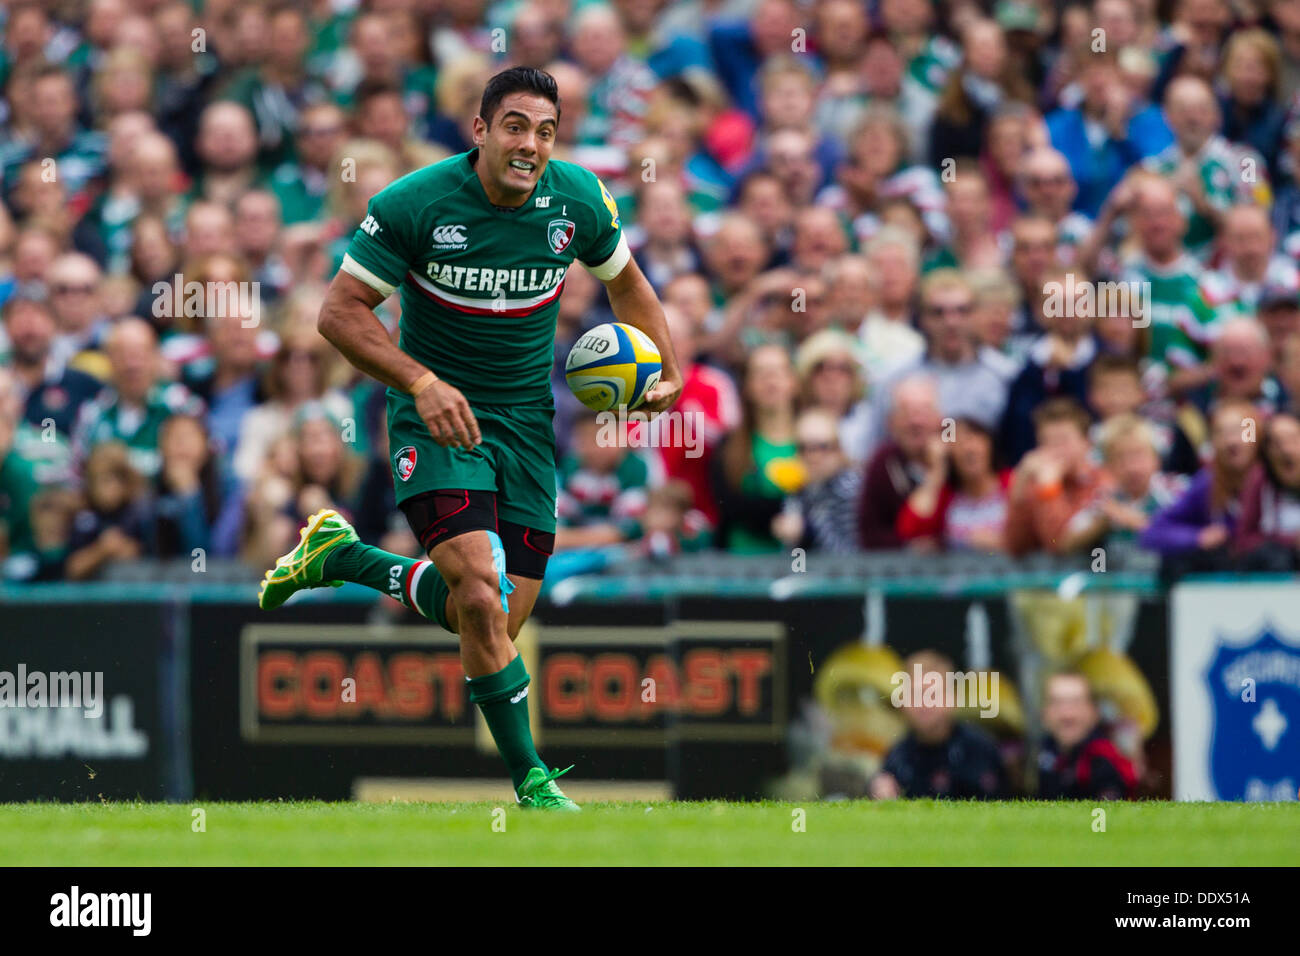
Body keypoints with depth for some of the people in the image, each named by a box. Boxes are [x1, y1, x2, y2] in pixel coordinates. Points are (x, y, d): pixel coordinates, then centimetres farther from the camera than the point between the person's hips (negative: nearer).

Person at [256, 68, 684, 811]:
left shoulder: (579, 201, -5)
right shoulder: (414, 205, -16)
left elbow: (626, 282, 15)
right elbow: (341, 310, -12)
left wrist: (667, 366, 0)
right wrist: (421, 381, -24)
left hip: (526, 425, 5)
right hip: (438, 417, -4)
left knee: (498, 620, 3)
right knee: (482, 596, -23)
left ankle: (342, 558, 28)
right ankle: (529, 778, -11)